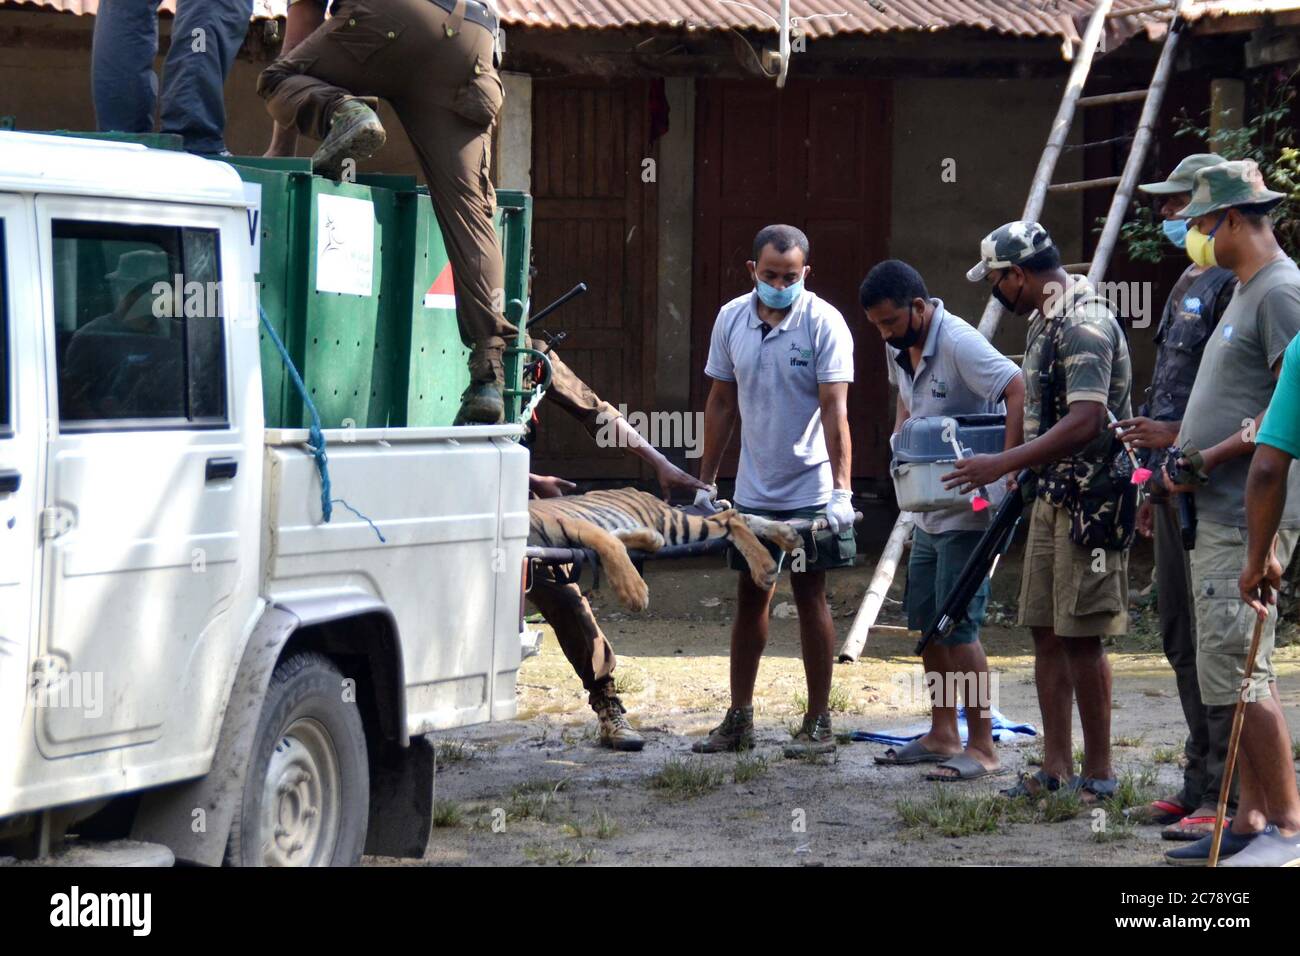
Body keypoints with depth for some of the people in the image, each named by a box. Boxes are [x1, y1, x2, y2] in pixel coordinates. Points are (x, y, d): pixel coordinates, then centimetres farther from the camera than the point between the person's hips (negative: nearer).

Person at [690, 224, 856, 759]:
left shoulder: (824, 323, -11)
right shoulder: (731, 319, 3)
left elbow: (834, 409, -17)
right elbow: (721, 402, 12)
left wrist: (841, 490, -24)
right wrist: (706, 480, 11)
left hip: (810, 492, -5)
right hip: (752, 491, 5)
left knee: (810, 596, 0)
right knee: (750, 598, 9)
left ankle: (818, 723, 7)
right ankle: (739, 719, 16)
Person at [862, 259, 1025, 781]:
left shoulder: (959, 344, -20)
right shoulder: (900, 350, 8)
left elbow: (1020, 390, -29)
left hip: (969, 510, -9)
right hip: (928, 509, 10)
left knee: (957, 626, -10)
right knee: (926, 622, 14)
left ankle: (982, 749, -6)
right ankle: (942, 735, 23)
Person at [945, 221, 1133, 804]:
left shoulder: (1085, 325, -17)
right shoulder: (1045, 323, 14)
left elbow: (1085, 422, -26)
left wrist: (1002, 465, -26)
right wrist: (1019, 475, 23)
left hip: (1091, 504, -10)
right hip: (1051, 499, 10)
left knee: (1080, 637, -6)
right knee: (1047, 632, 9)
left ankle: (1097, 773, 2)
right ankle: (1056, 767, 14)